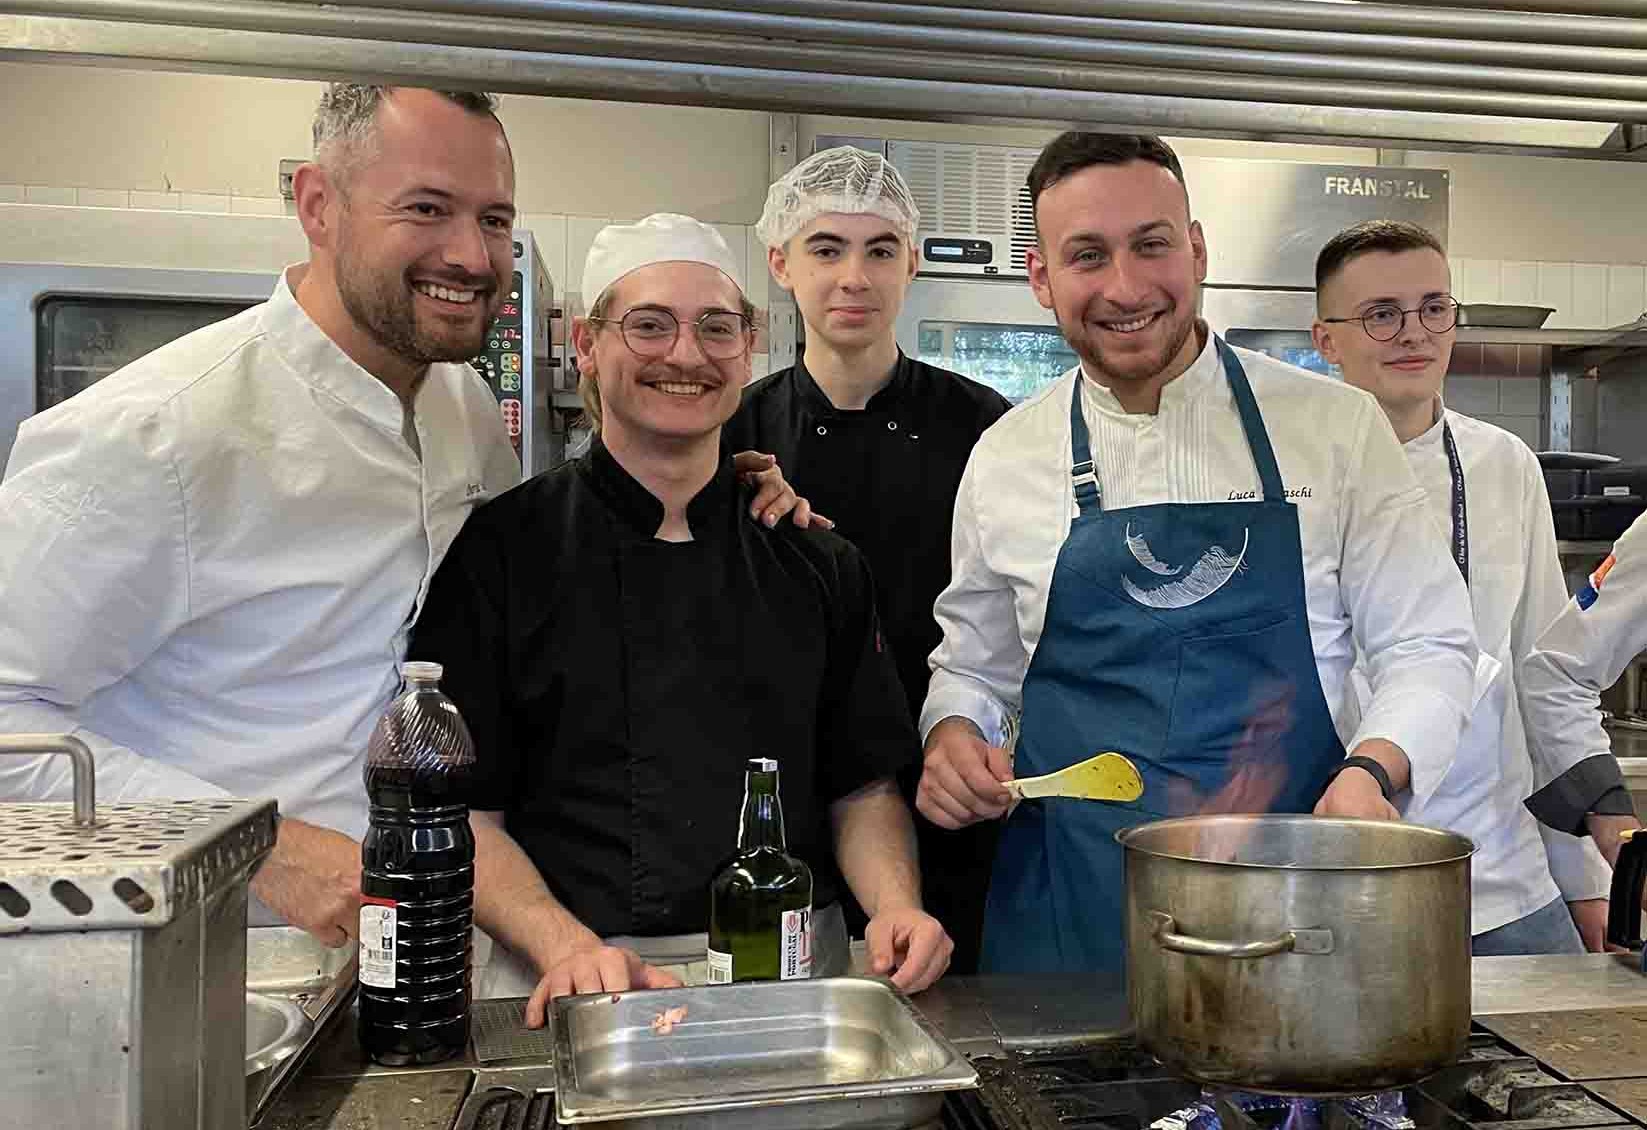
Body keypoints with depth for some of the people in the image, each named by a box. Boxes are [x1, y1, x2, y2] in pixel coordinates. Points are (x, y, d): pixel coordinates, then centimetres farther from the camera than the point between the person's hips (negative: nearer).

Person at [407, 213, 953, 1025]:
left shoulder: (820, 563, 10)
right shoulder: (499, 551, 1)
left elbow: (864, 784, 15)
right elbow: (463, 811, -1)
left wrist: (894, 905, -4)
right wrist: (570, 949, -16)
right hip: (577, 988, -3)